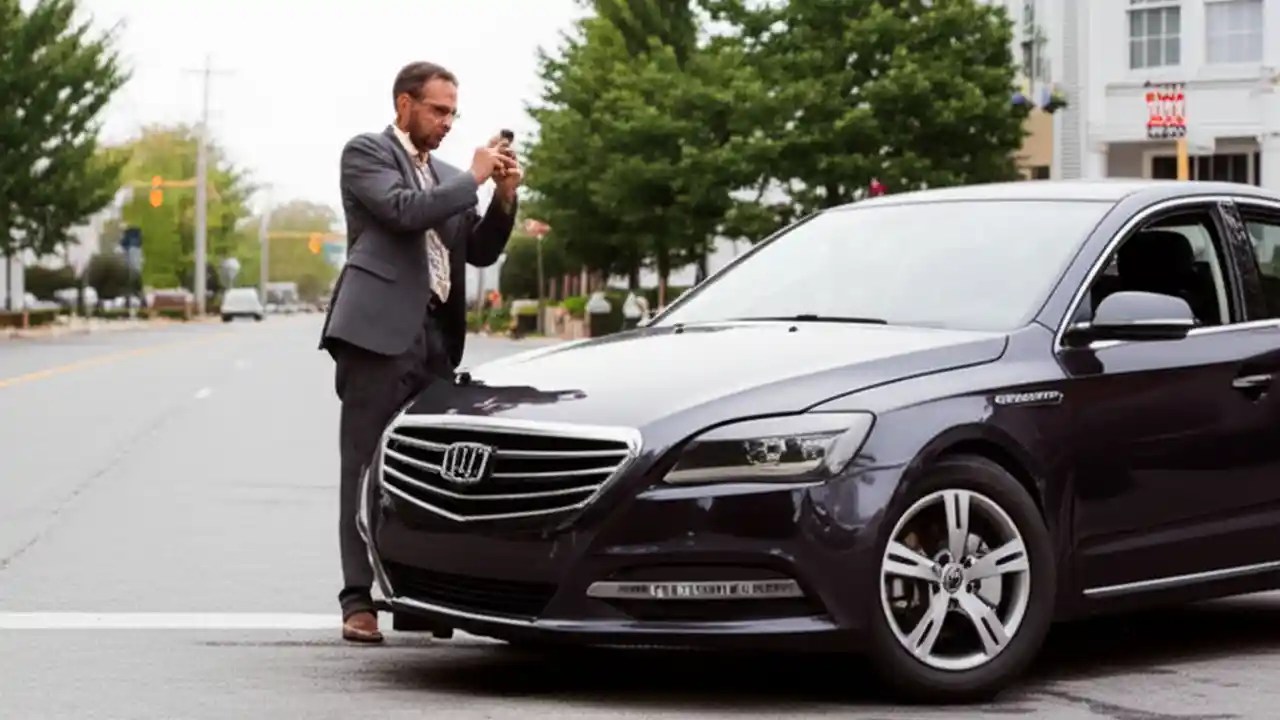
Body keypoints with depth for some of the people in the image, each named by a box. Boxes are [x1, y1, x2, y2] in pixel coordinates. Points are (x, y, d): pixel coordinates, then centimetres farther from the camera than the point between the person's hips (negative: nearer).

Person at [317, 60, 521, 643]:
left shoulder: (448, 177, 22)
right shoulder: (366, 152, 2)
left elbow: (481, 252, 17)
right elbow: (404, 209, -14)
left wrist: (504, 197, 3)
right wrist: (473, 178, -7)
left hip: (434, 338, 6)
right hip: (379, 331, -6)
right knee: (366, 468, -4)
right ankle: (358, 600, -4)